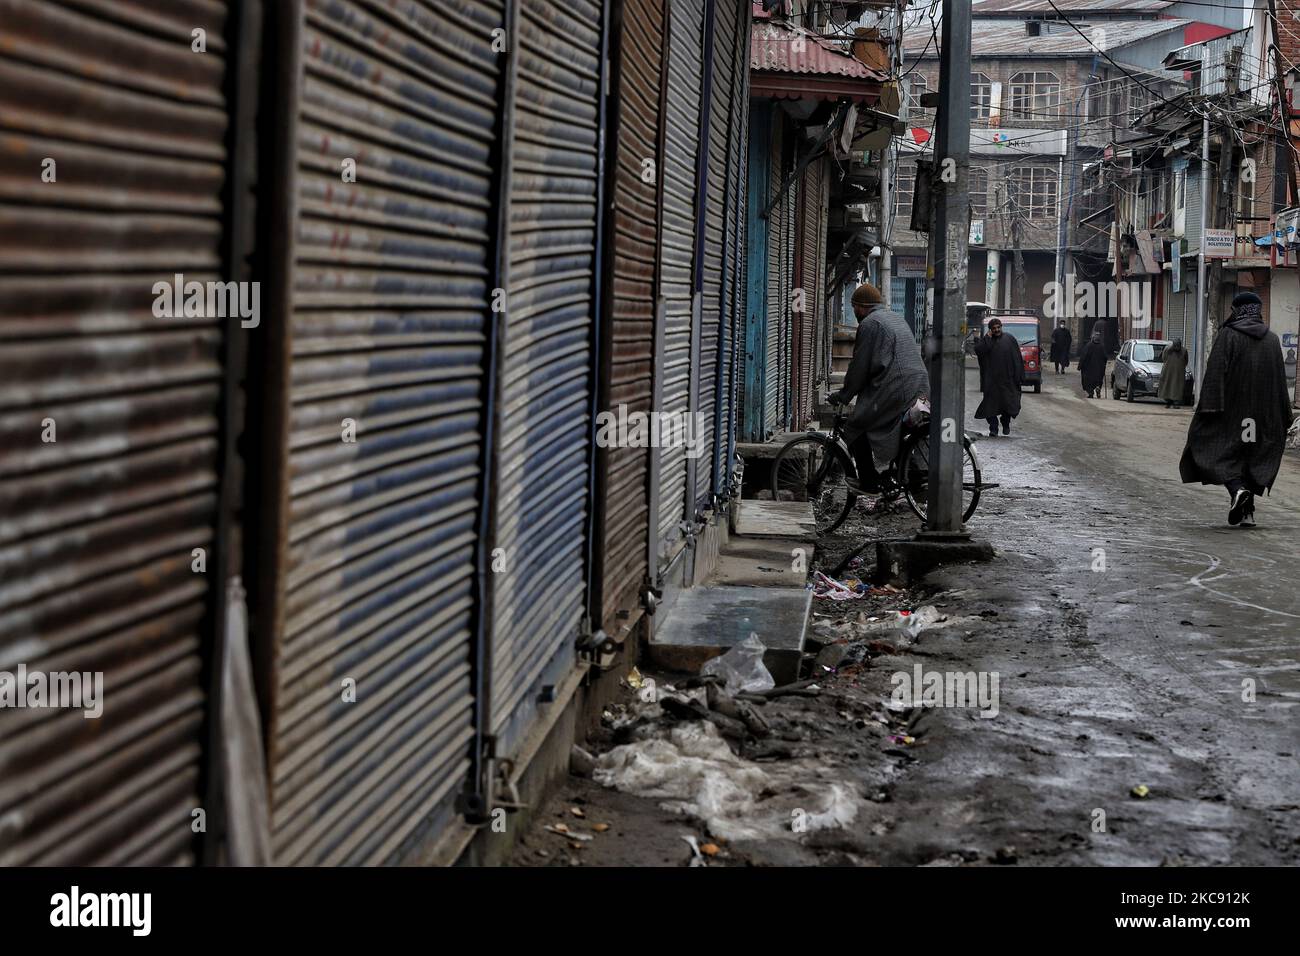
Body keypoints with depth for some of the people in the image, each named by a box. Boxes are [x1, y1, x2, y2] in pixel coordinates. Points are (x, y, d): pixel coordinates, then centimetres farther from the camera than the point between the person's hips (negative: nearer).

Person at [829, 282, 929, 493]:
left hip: (894, 390, -9)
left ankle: (868, 482, 1)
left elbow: (859, 366, -6)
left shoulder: (869, 324, -5)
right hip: (920, 386, 9)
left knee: (856, 428, 1)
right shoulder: (896, 318, 24)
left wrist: (843, 396, 4)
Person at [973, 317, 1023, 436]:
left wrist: (1018, 376, -4)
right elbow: (978, 350, -12)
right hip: (991, 379, 0)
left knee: (1009, 402, 1)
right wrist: (987, 337, -11)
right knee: (991, 403, -4)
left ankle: (1005, 423, 26)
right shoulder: (985, 340, 7)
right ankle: (993, 429, 1)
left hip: (1007, 378, 0)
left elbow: (1017, 359, 4)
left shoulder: (1010, 339, 6)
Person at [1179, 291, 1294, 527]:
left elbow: (1215, 373, -13)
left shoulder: (1227, 335, -6)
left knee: (1221, 452, 3)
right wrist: (1284, 416, 14)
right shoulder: (1272, 340, 8)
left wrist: (1209, 407, -15)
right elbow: (1280, 380, 10)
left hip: (1232, 410, -4)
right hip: (1262, 412, 4)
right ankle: (1248, 512, 6)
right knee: (1253, 455, 11)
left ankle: (1237, 489, -23)